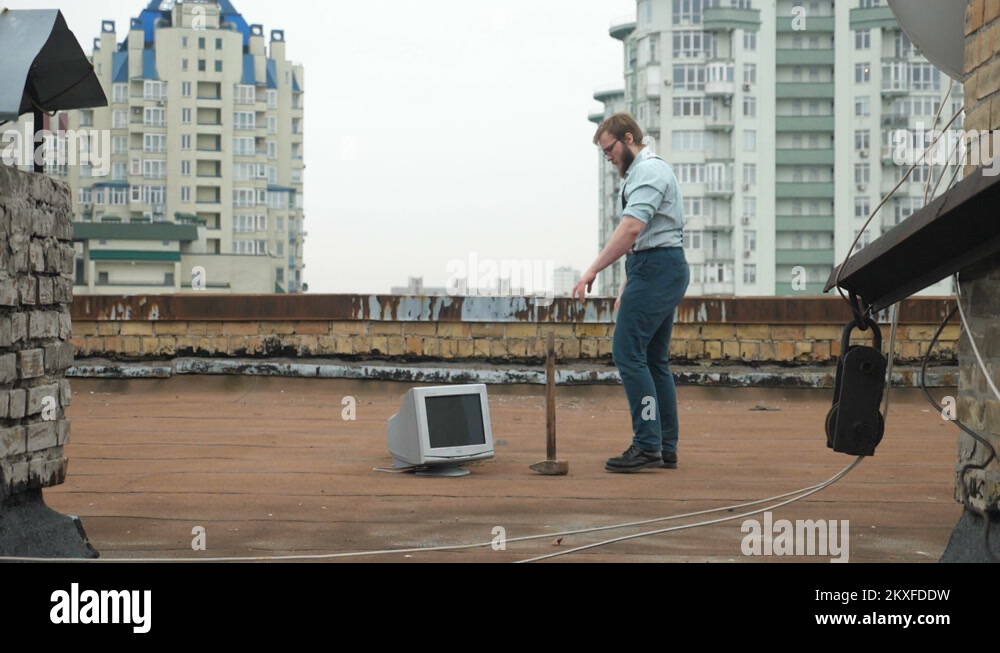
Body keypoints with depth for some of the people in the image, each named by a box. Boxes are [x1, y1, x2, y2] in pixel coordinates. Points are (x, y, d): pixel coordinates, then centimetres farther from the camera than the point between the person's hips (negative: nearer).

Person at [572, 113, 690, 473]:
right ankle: (666, 450, 12)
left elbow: (631, 228, -25)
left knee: (628, 353, -12)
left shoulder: (648, 171, -11)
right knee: (654, 360, 10)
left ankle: (647, 445, -12)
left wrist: (592, 271, -27)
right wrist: (627, 287, 23)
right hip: (665, 268, 11)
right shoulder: (650, 169, 23)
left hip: (655, 269, -11)